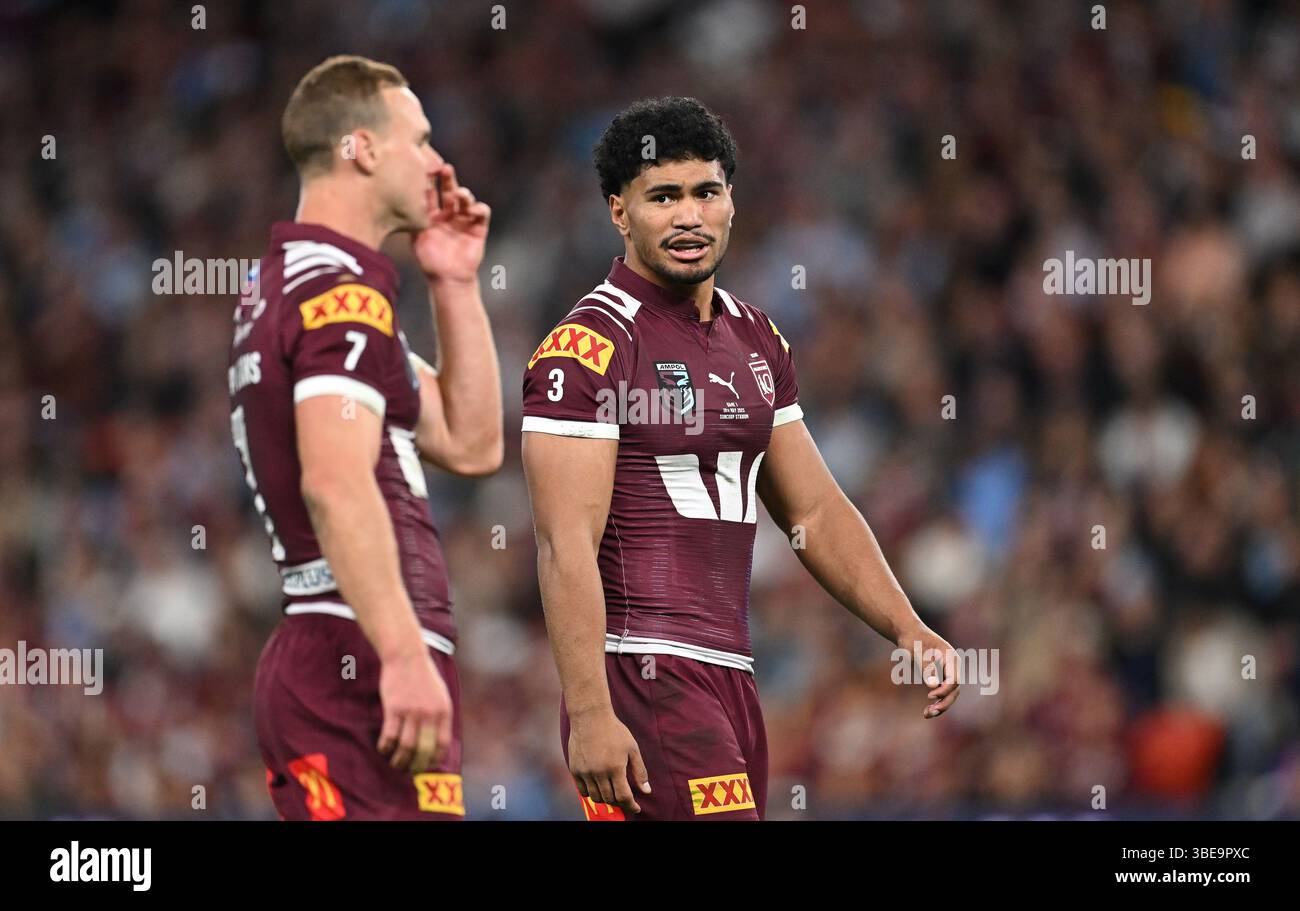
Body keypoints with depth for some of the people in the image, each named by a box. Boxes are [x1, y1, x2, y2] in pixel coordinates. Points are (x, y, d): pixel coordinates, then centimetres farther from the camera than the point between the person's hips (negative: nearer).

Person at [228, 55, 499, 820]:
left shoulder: (285, 284, 23)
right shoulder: (346, 294, -10)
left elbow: (471, 445, 24)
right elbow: (336, 485, -24)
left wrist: (456, 287, 19)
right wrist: (405, 656, -30)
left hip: (309, 663, 10)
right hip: (363, 668, -10)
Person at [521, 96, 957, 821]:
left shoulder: (756, 341, 17)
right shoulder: (590, 346, -9)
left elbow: (816, 512, 23)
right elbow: (567, 547, -16)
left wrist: (906, 627, 10)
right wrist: (589, 714, -22)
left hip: (730, 679, 8)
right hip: (641, 674, -8)